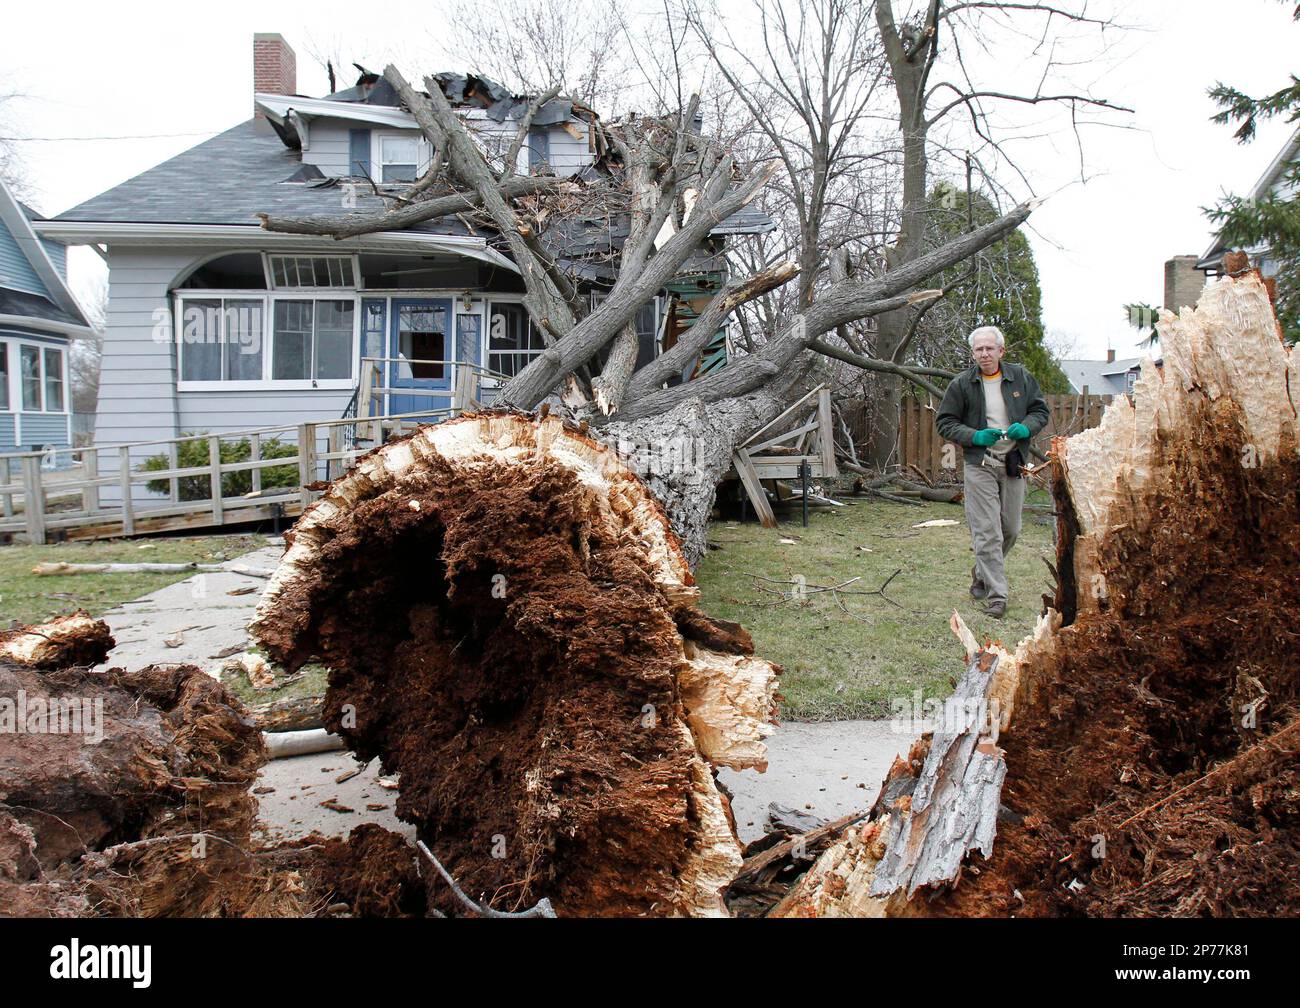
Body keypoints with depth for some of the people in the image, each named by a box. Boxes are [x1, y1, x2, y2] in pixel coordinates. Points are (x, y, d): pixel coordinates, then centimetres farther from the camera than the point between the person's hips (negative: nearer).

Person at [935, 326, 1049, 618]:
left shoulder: (1021, 378, 5)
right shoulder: (961, 384, -2)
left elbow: (1041, 410, 13)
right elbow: (944, 422, 1)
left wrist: (1026, 427, -10)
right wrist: (974, 436, -15)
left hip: (1014, 463, 3)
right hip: (980, 465, -3)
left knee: (1010, 529, 11)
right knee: (987, 533, -8)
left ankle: (982, 574, 35)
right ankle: (996, 595, -4)